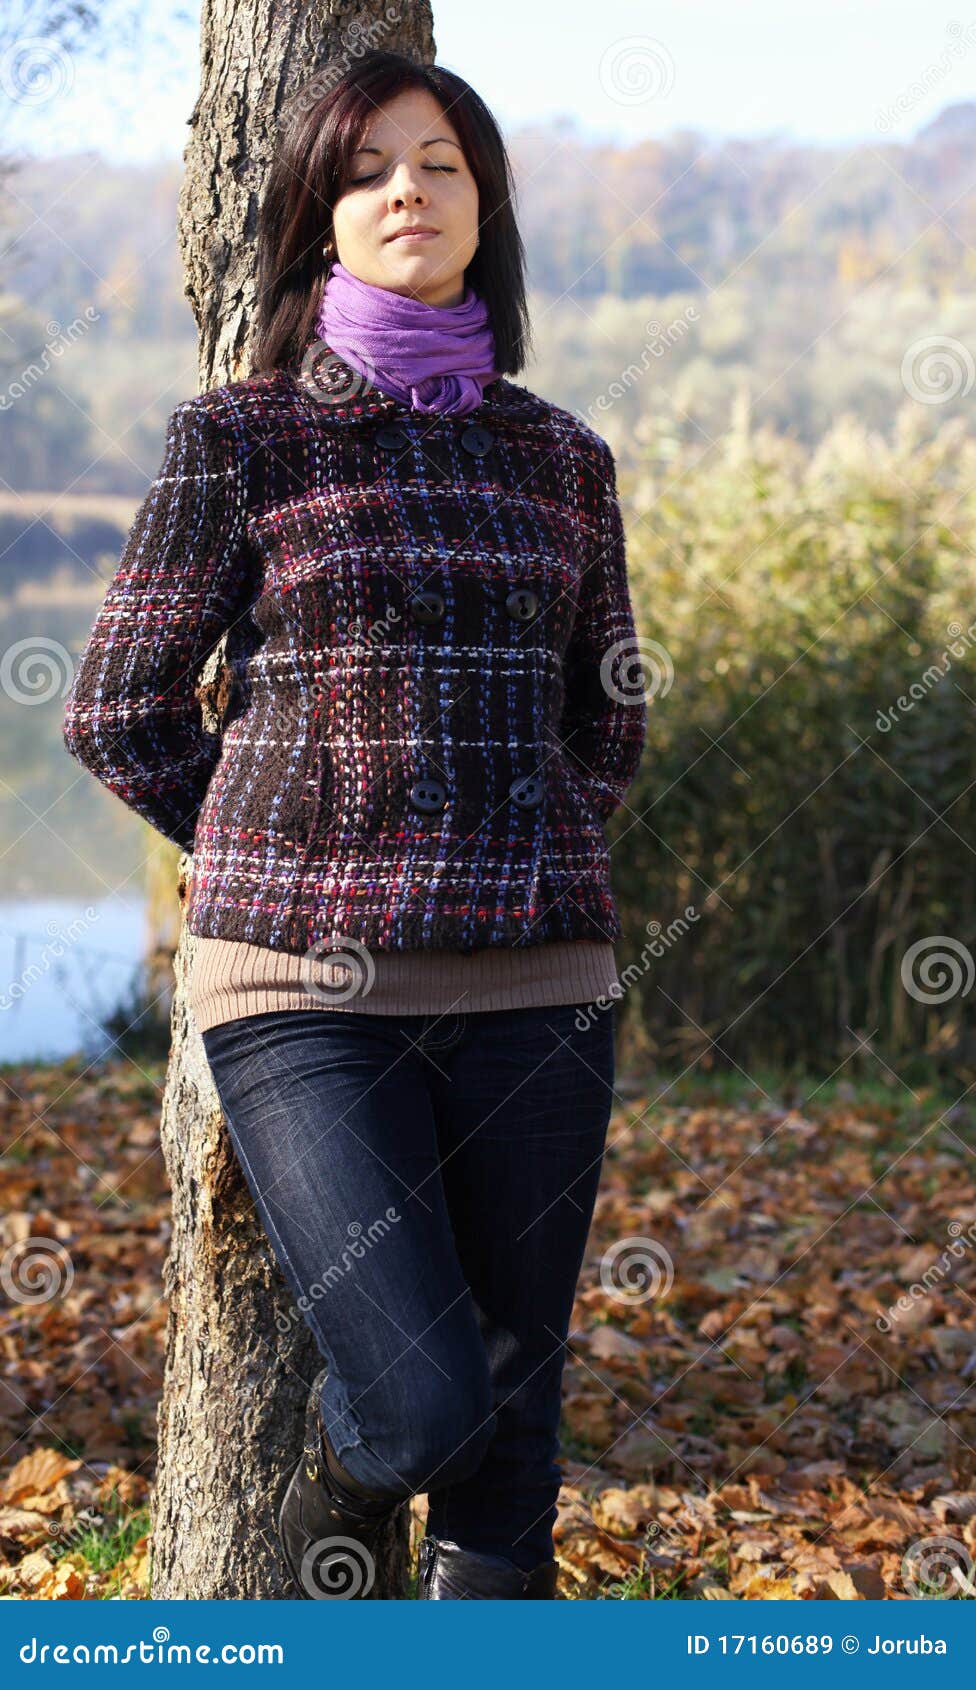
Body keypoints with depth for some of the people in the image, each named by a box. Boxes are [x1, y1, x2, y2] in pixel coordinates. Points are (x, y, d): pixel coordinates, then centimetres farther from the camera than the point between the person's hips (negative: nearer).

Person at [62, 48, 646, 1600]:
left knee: (512, 1411, 4)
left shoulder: (561, 459, 12)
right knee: (419, 1407, -13)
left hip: (533, 988, 3)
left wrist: (516, 868, 11)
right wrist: (288, 864, 10)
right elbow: (118, 714, 6)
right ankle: (329, 1520, 22)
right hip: (305, 988, -3)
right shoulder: (239, 439, 2)